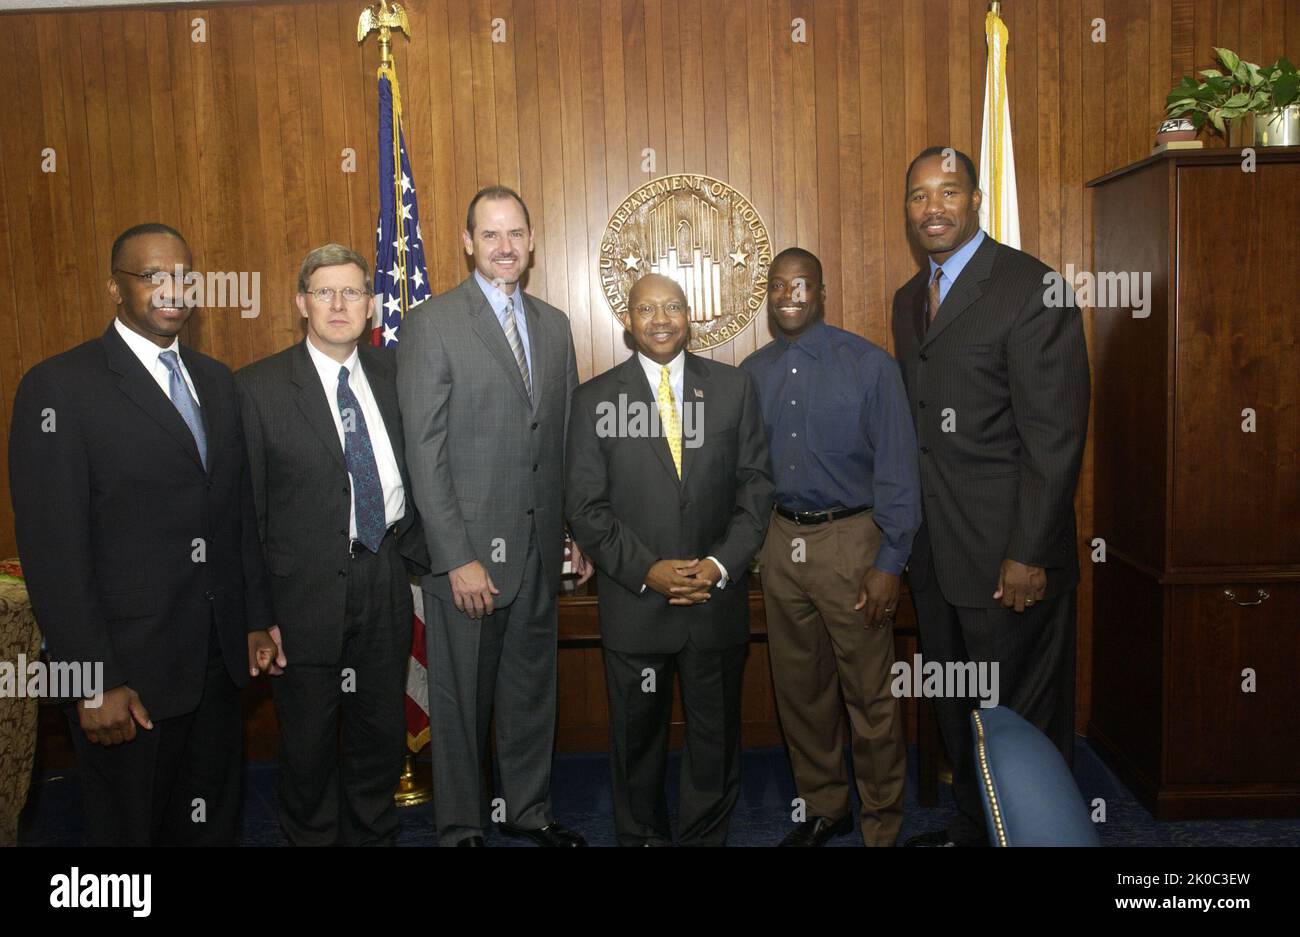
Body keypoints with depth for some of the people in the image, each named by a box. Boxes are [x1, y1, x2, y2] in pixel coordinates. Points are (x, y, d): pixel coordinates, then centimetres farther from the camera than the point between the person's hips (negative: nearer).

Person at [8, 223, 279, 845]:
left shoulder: (217, 381, 10)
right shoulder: (59, 387, -11)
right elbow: (52, 551, -14)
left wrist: (256, 619, 11)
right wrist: (94, 682, -16)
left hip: (219, 659, 6)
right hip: (128, 671, -6)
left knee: (212, 823, 19)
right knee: (127, 828, 13)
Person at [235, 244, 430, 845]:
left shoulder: (394, 374, 4)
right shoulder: (259, 387, -8)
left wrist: (414, 547, 4)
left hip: (385, 580, 3)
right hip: (306, 589, -3)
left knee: (383, 733, 16)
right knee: (308, 744, 13)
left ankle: (374, 835, 37)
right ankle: (311, 838, 36)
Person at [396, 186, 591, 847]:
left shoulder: (554, 325, 10)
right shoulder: (431, 324, -8)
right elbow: (424, 453, -12)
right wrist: (458, 557, -17)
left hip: (540, 545, 5)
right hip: (468, 547, -5)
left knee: (533, 687, 17)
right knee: (461, 698, 9)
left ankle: (529, 811, 36)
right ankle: (461, 827, 28)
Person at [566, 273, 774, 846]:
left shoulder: (734, 387, 2)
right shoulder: (596, 399, -2)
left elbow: (756, 485, 1)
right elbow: (586, 506, -5)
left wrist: (721, 564, -11)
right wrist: (647, 570, -15)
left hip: (717, 600, 1)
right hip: (634, 602, -1)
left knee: (715, 739, 15)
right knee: (636, 740, 16)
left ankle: (705, 838, 35)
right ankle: (641, 836, 37)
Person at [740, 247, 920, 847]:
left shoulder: (869, 365, -6)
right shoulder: (753, 372, 7)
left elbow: (897, 467, -8)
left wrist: (890, 562, -12)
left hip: (850, 539, -4)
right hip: (780, 539, 5)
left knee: (869, 695, 2)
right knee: (799, 688, 15)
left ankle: (882, 825, 22)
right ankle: (822, 808, 35)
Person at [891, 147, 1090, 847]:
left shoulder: (1031, 289, -12)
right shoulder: (908, 299, 12)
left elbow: (1055, 435, -16)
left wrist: (1029, 554, -18)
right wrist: (905, 528, 11)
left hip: (1008, 558, -7)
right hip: (934, 554, 7)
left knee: (1021, 722, 8)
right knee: (955, 712, 19)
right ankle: (969, 827, 37)